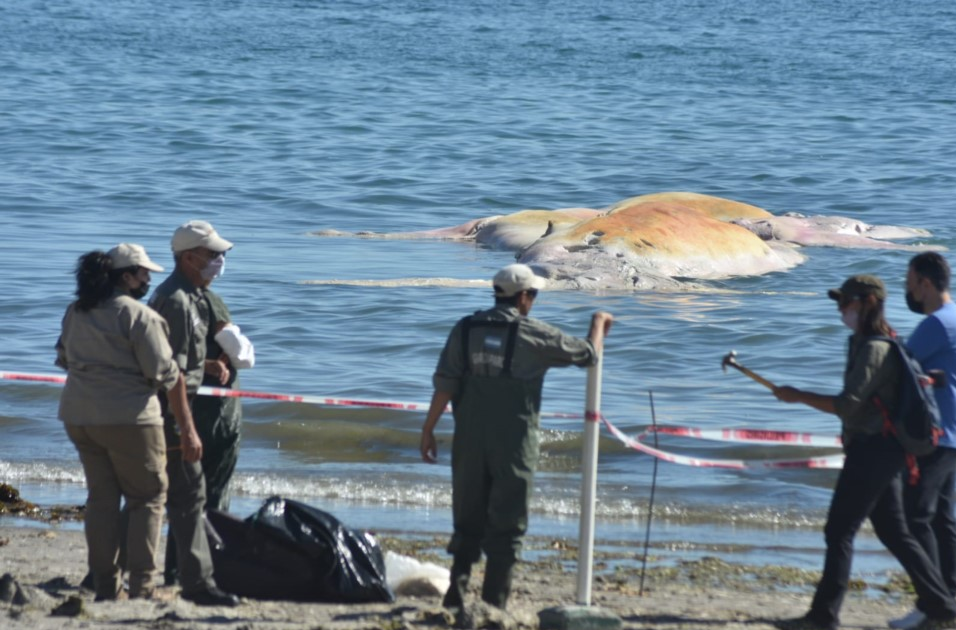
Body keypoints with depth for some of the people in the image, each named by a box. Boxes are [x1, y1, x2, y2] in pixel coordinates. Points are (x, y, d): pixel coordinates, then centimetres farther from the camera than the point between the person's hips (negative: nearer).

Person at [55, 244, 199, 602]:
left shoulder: (75, 313, 10)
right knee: (148, 497, 5)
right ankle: (141, 586, -2)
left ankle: (105, 587, 12)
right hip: (129, 418, -6)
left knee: (101, 498, 13)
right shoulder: (139, 316, -11)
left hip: (78, 417, 7)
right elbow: (167, 376, -12)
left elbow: (65, 360, 20)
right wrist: (187, 430, -9)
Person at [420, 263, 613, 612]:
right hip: (513, 443, -3)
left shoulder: (466, 328, 3)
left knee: (468, 520, 13)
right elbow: (587, 354, 6)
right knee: (506, 525, 3)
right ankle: (494, 601, 2)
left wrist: (428, 430, 4)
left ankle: (457, 590, 3)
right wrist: (599, 325, 26)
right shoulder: (534, 334, -5)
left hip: (469, 441, 4)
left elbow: (445, 383, -2)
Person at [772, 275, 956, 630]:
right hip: (883, 451, 10)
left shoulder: (873, 348, -16)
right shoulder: (871, 344, 15)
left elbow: (849, 405, -22)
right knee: (894, 533, 13)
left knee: (839, 531, -7)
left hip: (872, 451, -10)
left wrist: (799, 397, -15)